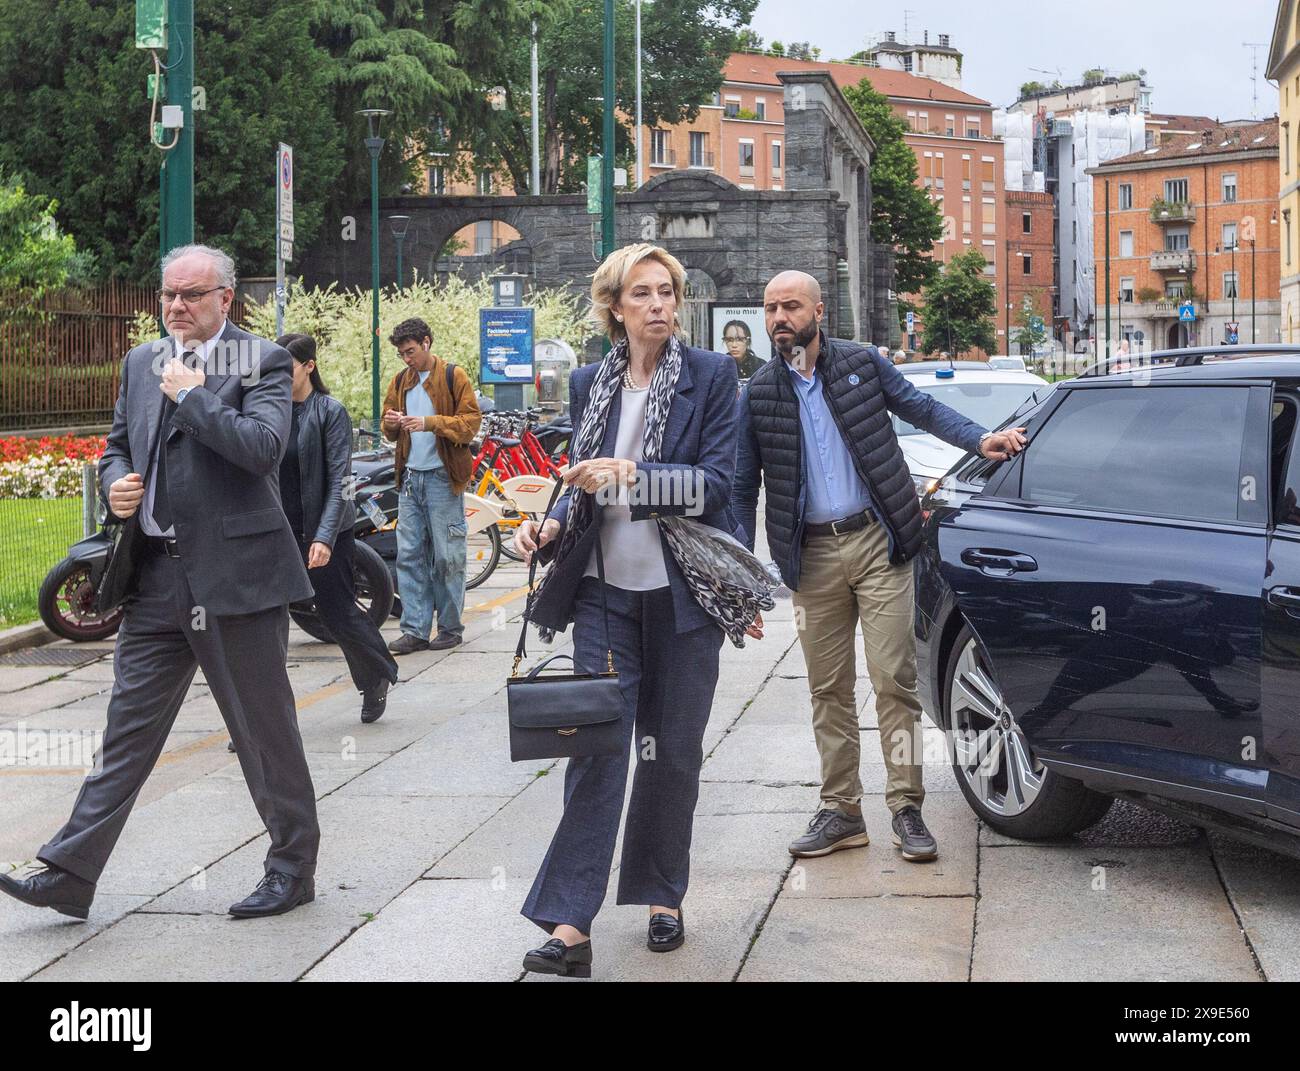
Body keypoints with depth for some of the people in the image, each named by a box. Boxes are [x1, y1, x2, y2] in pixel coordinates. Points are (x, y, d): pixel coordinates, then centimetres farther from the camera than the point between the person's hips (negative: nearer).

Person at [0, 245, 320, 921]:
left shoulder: (262, 362, -5)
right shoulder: (141, 363, 14)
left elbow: (264, 447, -21)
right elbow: (116, 449, 24)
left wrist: (191, 394, -15)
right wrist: (116, 484, 2)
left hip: (234, 575, -5)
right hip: (155, 578, 6)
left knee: (265, 730, 5)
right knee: (127, 731, 7)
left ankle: (293, 867, 19)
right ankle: (69, 876, 9)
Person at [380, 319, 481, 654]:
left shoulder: (453, 376, -1)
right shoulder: (400, 381, 15)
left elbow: (471, 422, -8)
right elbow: (390, 432, 19)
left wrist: (430, 423, -19)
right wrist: (391, 423, -5)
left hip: (442, 477, -5)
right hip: (410, 476, 5)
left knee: (446, 557, -1)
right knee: (409, 555, 2)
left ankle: (451, 627, 8)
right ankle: (415, 630, 4)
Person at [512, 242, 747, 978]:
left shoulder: (711, 376, -1)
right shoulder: (591, 385, 8)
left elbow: (717, 480, -10)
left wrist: (631, 476, -21)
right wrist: (552, 527, -3)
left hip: (681, 592, -1)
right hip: (605, 590, 2)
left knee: (673, 750, 7)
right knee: (597, 746, -7)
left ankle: (662, 897, 24)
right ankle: (570, 924, -9)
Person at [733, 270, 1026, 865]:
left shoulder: (862, 364, 2)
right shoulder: (758, 394, 5)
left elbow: (922, 408, 10)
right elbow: (743, 487, 7)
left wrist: (980, 439, -6)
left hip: (876, 543, -2)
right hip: (813, 556, 2)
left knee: (893, 679, -5)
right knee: (829, 690, 7)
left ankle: (906, 809, 2)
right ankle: (841, 811, 17)